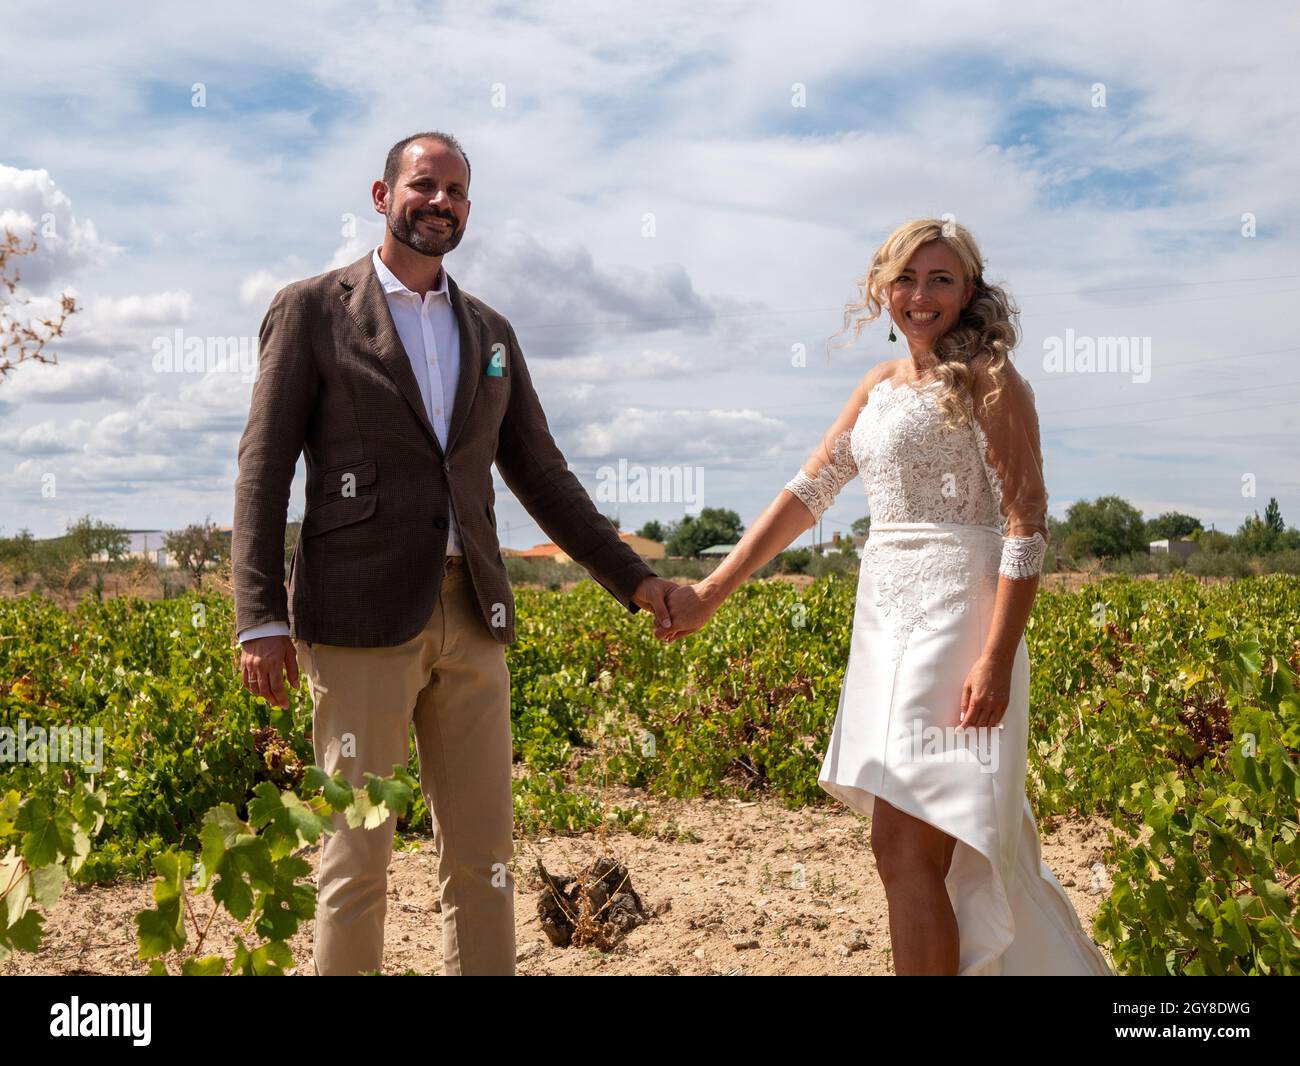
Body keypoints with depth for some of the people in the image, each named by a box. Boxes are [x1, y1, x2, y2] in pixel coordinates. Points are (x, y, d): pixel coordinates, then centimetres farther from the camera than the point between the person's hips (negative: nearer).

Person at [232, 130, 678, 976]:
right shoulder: (312, 310, 3)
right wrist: (261, 619, -10)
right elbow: (264, 471, -1)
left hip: (470, 619, 4)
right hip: (362, 618, -4)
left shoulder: (492, 333, 16)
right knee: (357, 856, 1)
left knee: (483, 855, 6)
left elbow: (541, 476, 19)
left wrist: (634, 578, 11)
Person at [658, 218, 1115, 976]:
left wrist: (997, 661, -20)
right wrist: (712, 592, 9)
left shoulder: (990, 381, -6)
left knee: (906, 851, -8)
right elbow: (807, 493, 14)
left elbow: (1027, 526, -12)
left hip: (953, 621, -7)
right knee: (947, 842, 12)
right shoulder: (879, 386, 15)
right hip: (886, 622, 7)